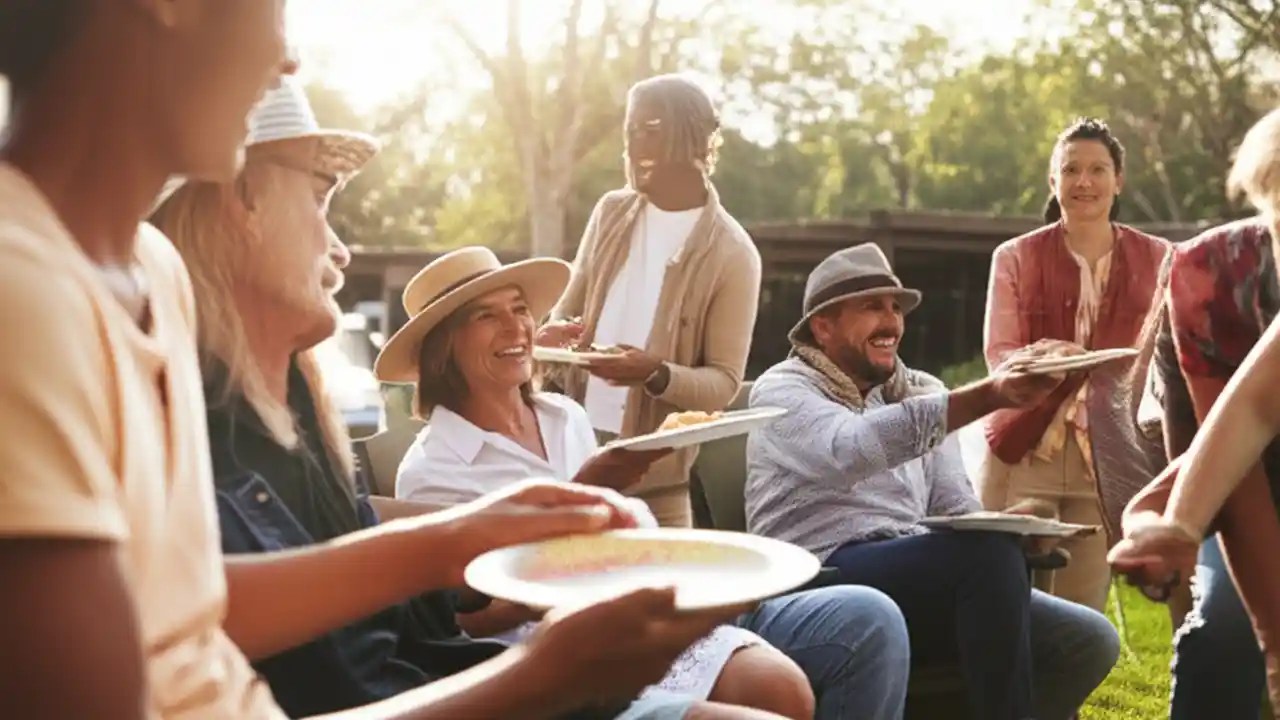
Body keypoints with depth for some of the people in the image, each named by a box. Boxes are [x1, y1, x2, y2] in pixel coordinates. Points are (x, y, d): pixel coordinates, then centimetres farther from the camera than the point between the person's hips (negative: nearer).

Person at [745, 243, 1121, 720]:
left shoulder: (921, 393, 20)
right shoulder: (782, 389, -1)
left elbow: (956, 508, 13)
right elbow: (853, 447, -24)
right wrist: (989, 396, -32)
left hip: (925, 578, 7)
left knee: (1089, 640, -9)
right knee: (989, 551, -30)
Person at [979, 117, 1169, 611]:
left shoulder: (1154, 259, 8)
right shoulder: (1015, 257, 6)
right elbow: (998, 355, 1)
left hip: (1109, 456, 1)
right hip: (1024, 448, -1)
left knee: (1084, 613, 1)